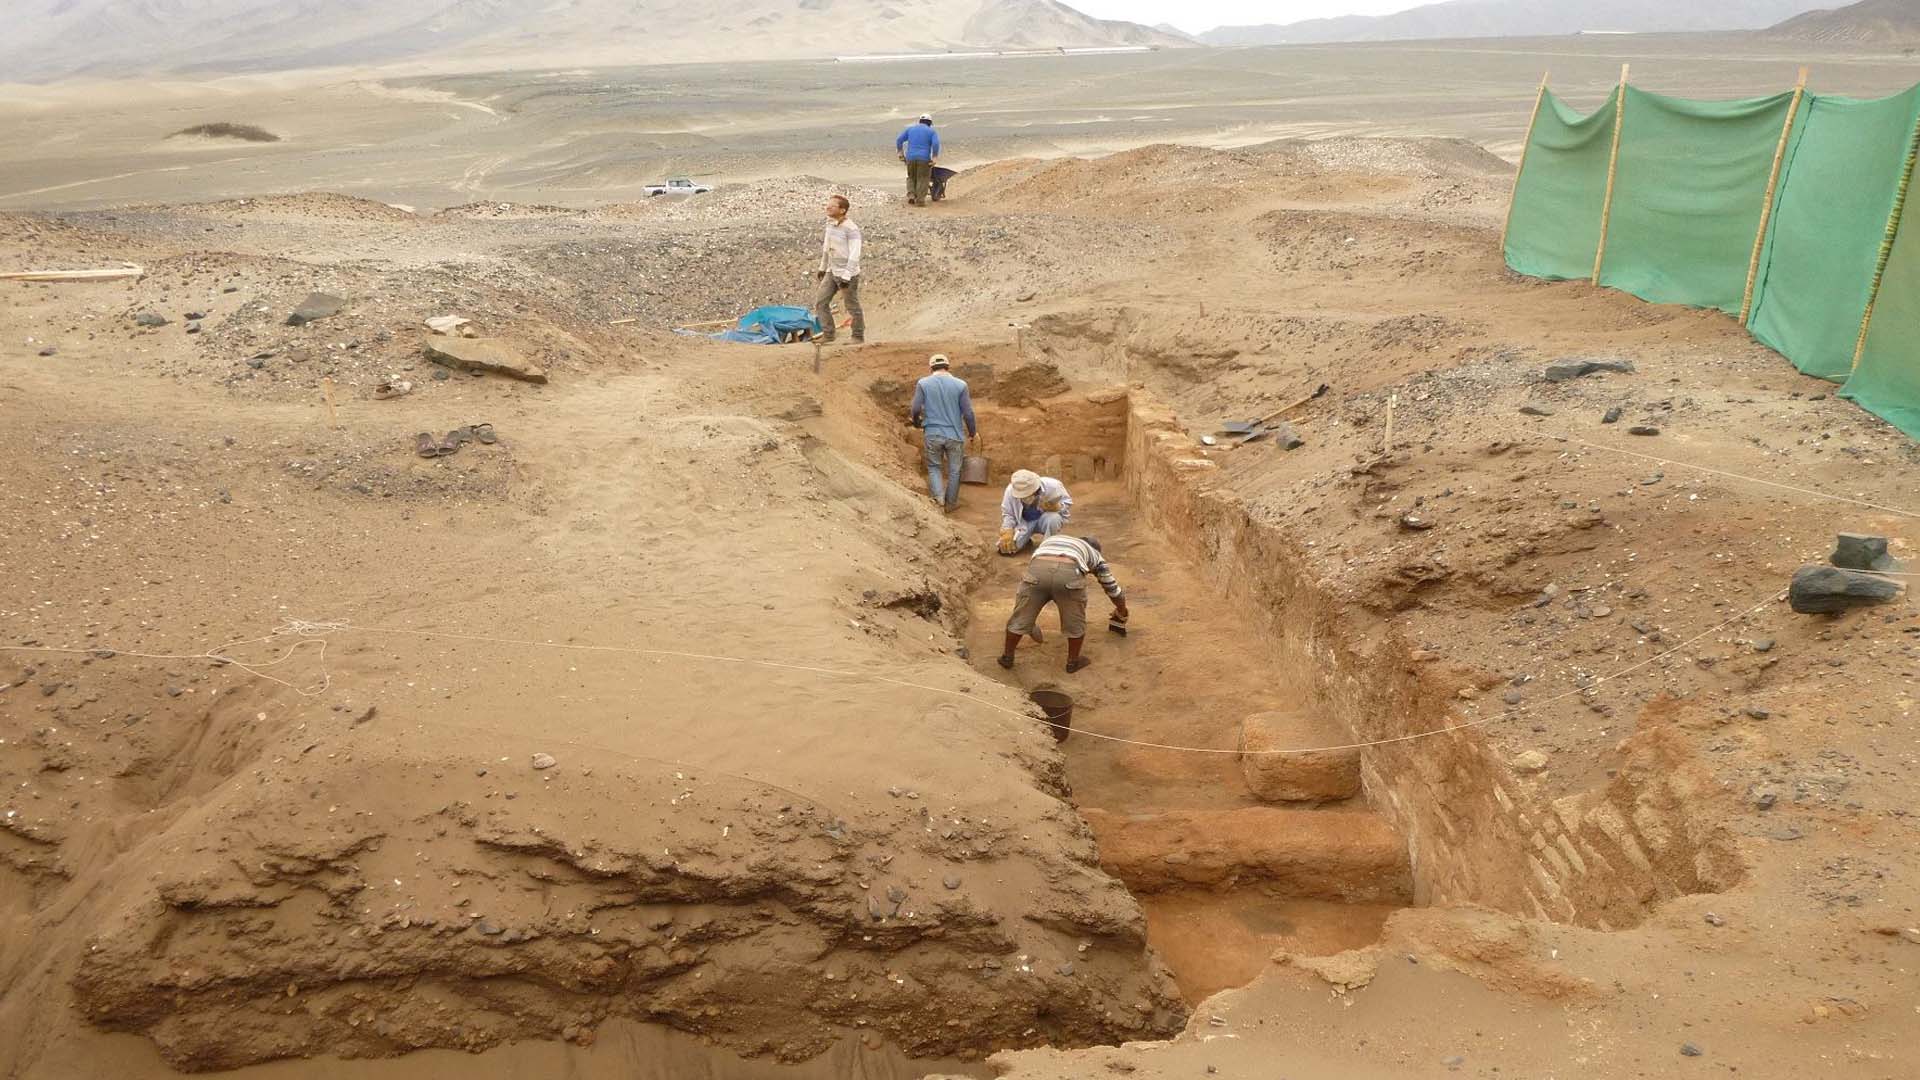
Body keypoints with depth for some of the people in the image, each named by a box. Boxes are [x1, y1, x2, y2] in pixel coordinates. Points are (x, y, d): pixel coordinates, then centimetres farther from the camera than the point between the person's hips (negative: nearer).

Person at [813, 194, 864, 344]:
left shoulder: (851, 229, -21)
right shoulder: (830, 223, 3)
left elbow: (854, 254, -23)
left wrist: (846, 277, -25)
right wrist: (822, 268, 21)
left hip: (848, 274, -7)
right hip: (832, 272, 7)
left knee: (852, 307, 6)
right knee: (820, 302, 3)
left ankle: (858, 336, 24)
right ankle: (828, 334, 16)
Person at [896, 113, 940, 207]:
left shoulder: (910, 128, 16)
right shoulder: (932, 131, 8)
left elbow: (899, 140, 10)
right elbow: (936, 144, -10)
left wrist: (901, 153, 15)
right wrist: (935, 158, -9)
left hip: (910, 158, 3)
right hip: (924, 159, -3)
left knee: (911, 177, 20)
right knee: (923, 179, 5)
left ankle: (911, 195, 3)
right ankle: (920, 200, -4)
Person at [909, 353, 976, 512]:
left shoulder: (923, 383, -4)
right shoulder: (960, 384, -5)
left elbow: (916, 409, -5)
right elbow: (968, 413, -5)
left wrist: (917, 421, 18)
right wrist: (973, 432, 11)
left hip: (933, 434, 0)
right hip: (954, 435, 0)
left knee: (934, 467, 18)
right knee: (954, 470, 16)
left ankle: (939, 498, -1)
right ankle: (951, 503, 27)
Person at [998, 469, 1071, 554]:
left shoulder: (1052, 486, -26)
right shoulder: (1011, 490, -22)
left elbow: (1067, 502, -10)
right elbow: (1007, 514, -9)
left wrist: (1056, 506, -32)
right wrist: (1006, 532, -25)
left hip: (1043, 520, -1)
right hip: (1024, 522, 1)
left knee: (1053, 518, -38)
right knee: (1005, 547, -21)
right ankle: (1025, 540, 15)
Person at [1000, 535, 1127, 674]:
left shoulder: (1049, 541, 44)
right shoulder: (1095, 555, 37)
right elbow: (1112, 588, 43)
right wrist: (1121, 612, 62)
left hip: (1038, 569, 2)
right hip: (1069, 574, -2)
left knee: (1020, 617, 21)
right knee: (1075, 622, 23)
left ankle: (1007, 657, 35)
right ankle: (1073, 661, 37)